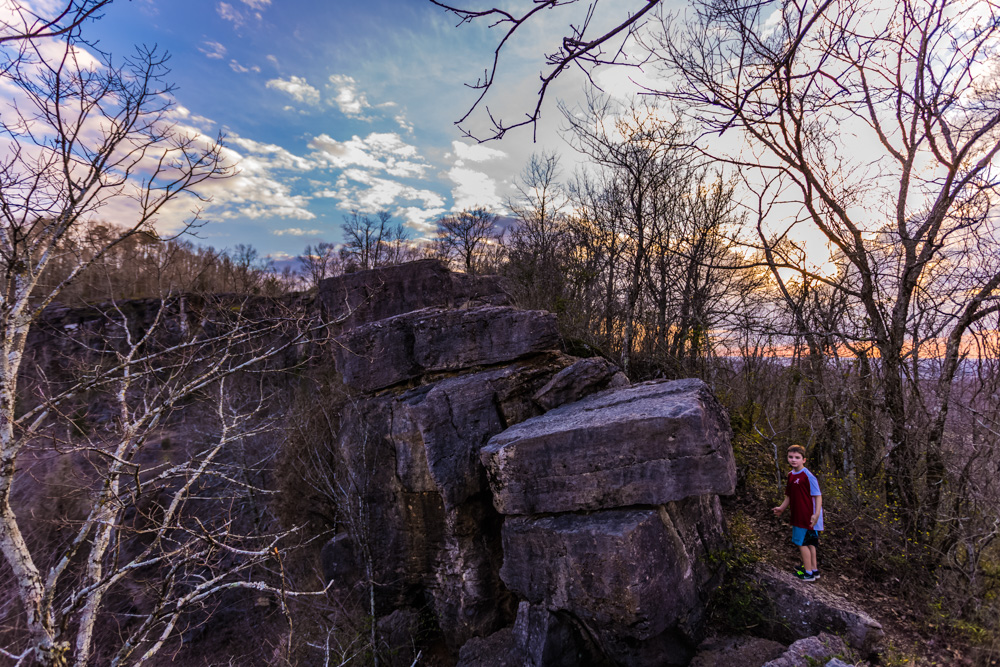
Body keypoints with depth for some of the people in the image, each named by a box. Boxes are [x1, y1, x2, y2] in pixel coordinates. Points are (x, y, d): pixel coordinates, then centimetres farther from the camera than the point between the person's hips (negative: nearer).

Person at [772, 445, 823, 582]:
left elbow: (818, 496, -18)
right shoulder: (791, 475, 7)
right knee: (809, 543, 18)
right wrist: (781, 508, 13)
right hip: (798, 516, 8)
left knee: (802, 543, -1)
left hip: (808, 517, -8)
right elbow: (789, 496, 17)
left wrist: (816, 515, -25)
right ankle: (814, 570, 30)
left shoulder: (808, 476, -18)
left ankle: (808, 573, 12)